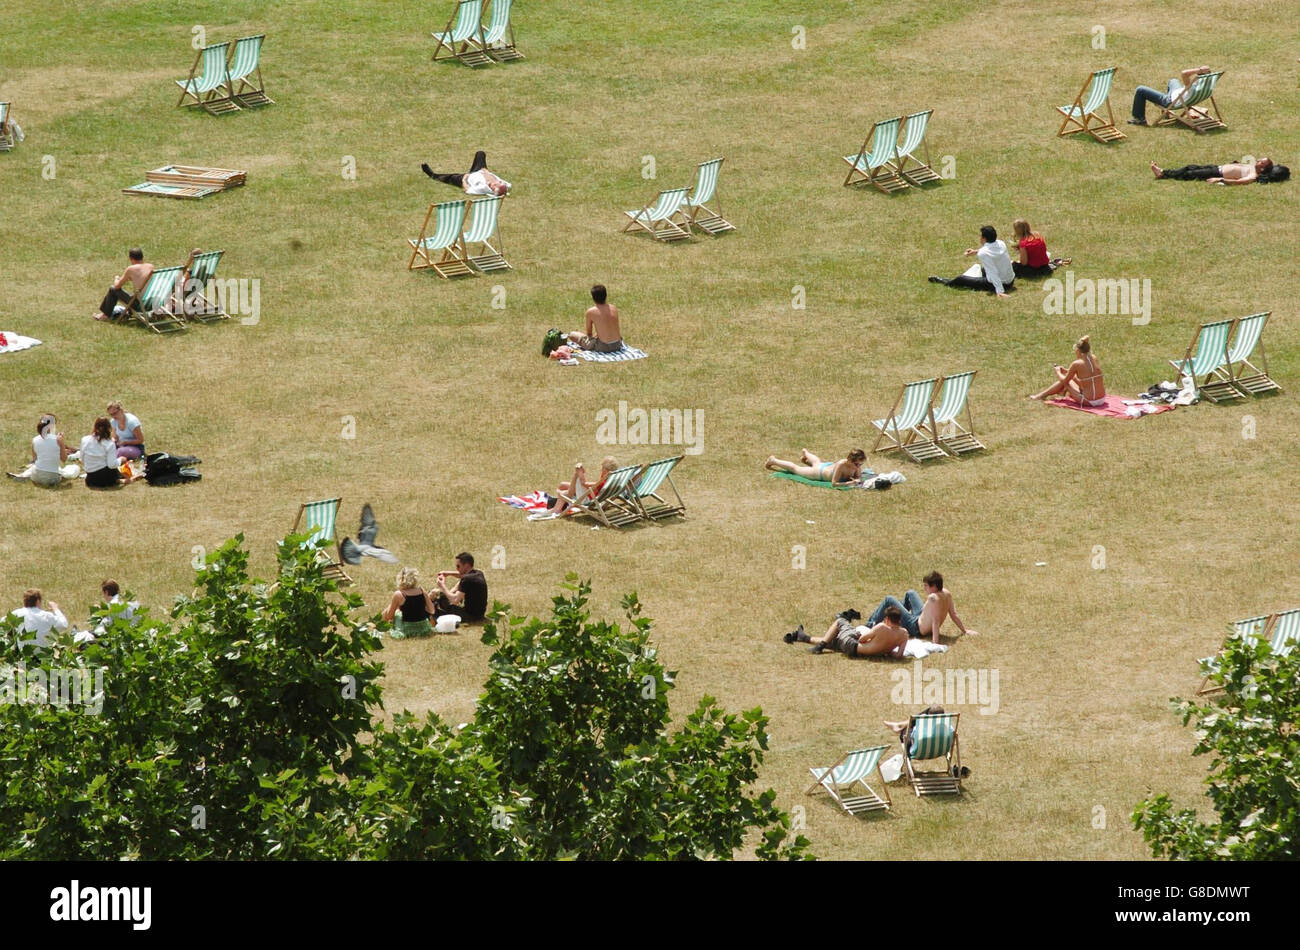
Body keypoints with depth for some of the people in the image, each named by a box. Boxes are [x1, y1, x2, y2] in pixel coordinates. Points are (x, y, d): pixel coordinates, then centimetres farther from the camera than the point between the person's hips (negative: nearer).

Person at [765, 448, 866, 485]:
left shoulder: (857, 466, -29)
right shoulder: (841, 464, -46)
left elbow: (859, 477, -11)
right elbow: (834, 483, -42)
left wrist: (857, 480, -35)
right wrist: (850, 483, -51)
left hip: (830, 466, 6)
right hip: (818, 472, -6)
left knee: (818, 463, 42)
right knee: (795, 468, 20)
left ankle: (805, 453, 75)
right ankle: (773, 461, 44)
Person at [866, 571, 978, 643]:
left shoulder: (933, 598, -36)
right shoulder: (946, 594, -12)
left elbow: (936, 621, -41)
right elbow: (954, 615, -5)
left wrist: (935, 641, -45)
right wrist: (965, 630, 6)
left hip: (916, 628, -9)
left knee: (889, 600, -1)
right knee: (910, 593, 30)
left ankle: (870, 624, 18)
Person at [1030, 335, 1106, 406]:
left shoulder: (1076, 364, -14)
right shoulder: (1094, 359, 4)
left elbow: (1065, 381, 0)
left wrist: (1058, 372, 21)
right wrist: (1066, 371, 29)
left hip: (1089, 401, -6)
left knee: (1064, 382, 17)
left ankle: (1041, 395, 37)